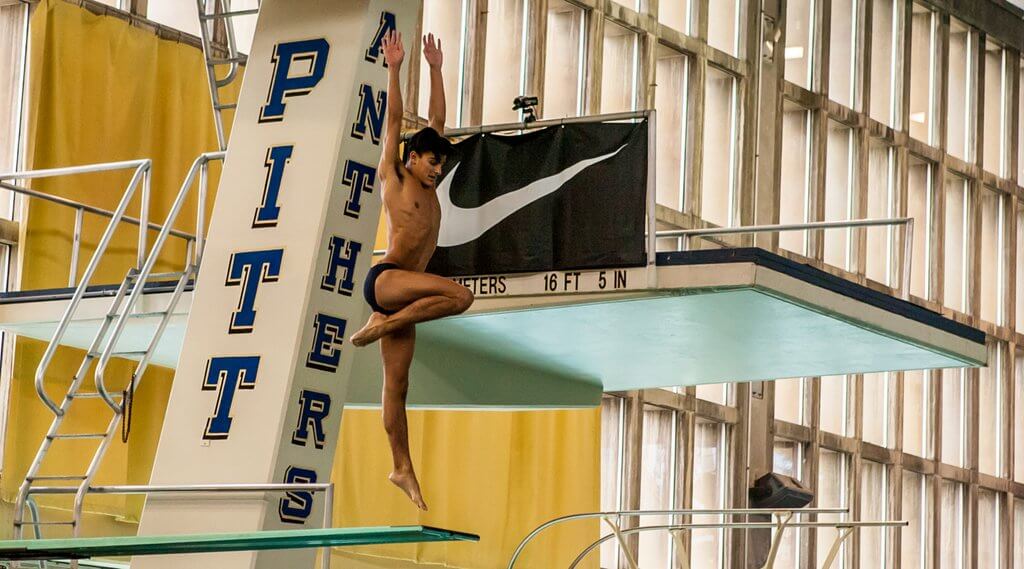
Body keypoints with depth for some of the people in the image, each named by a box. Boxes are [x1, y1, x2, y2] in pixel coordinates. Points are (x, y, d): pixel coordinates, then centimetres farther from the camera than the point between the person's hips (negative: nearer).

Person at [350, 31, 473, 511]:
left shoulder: (428, 186, 19)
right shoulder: (393, 177, 3)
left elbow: (437, 120, 23)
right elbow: (394, 120, -2)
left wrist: (436, 69, 22)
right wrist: (394, 70, -4)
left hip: (402, 291, 7)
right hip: (384, 278, -7)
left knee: (397, 384, 5)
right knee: (459, 295, -26)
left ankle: (402, 469, 5)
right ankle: (377, 326, -15)